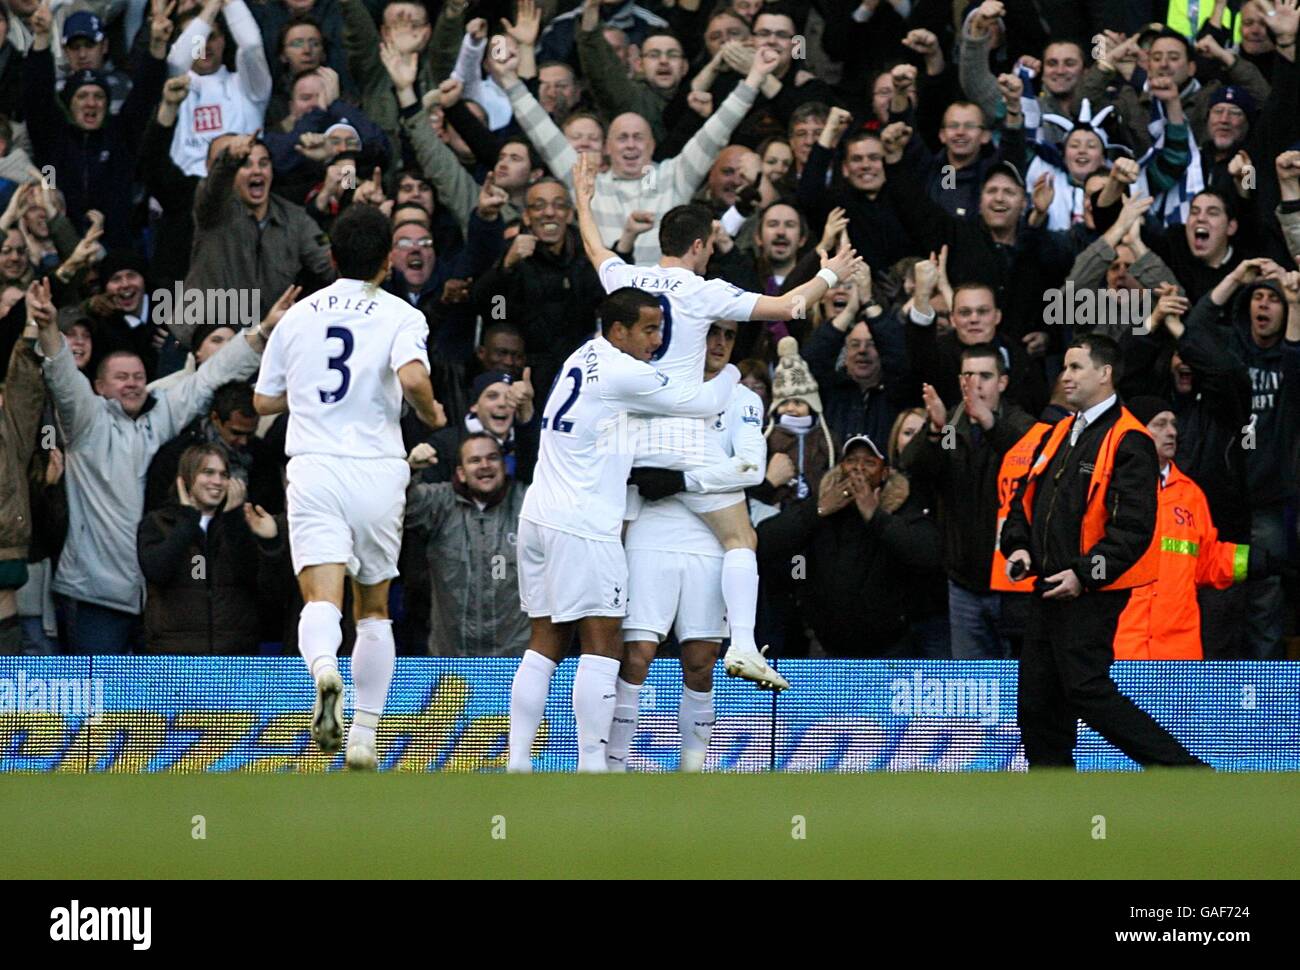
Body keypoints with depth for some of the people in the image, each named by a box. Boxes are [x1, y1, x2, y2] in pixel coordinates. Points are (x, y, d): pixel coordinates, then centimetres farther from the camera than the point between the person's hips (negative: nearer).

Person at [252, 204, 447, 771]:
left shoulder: (299, 315, 11)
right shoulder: (400, 316, 0)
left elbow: (264, 400, 19)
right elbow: (412, 378, -19)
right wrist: (431, 414, 1)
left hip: (313, 469, 1)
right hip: (378, 470, 0)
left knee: (321, 598, -14)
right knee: (374, 609, 15)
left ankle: (323, 667, -47)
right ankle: (364, 736, 14)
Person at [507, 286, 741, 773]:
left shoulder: (585, 358, 16)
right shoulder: (622, 373, -11)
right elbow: (705, 403, -5)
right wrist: (731, 372, 15)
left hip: (539, 515, 9)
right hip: (582, 526, -9)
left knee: (545, 645, 9)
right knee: (602, 646, -6)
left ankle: (517, 764, 5)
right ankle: (592, 766, -10)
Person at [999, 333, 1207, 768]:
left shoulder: (1128, 442, -11)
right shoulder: (1059, 436, 16)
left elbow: (1133, 525, -18)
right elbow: (1024, 499, 23)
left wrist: (1084, 574, -22)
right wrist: (1019, 546, 4)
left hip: (1090, 593, -9)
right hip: (1048, 589, 9)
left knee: (1088, 692, -13)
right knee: (1036, 701, 8)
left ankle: (1185, 772, -8)